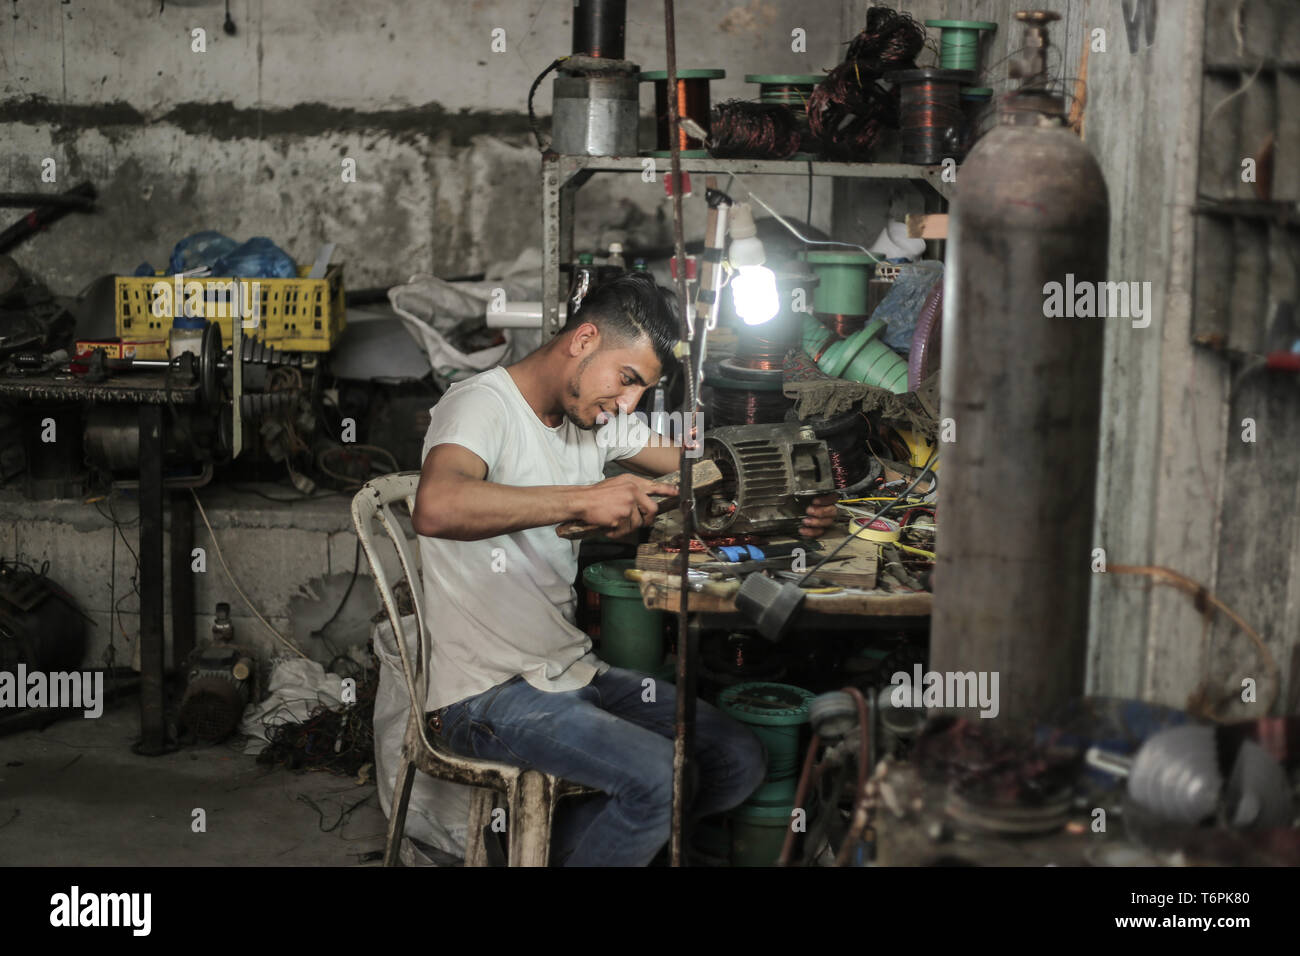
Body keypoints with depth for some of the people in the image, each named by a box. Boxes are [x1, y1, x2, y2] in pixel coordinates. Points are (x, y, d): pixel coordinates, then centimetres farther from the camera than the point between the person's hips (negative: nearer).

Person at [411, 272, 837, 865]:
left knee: (740, 762, 1)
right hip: (489, 696, -9)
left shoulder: (594, 417, 10)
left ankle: (552, 839, 8)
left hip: (572, 672, 9)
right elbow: (436, 508, -36)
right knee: (661, 778, -25)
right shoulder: (482, 405, -15)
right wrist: (584, 499, -41)